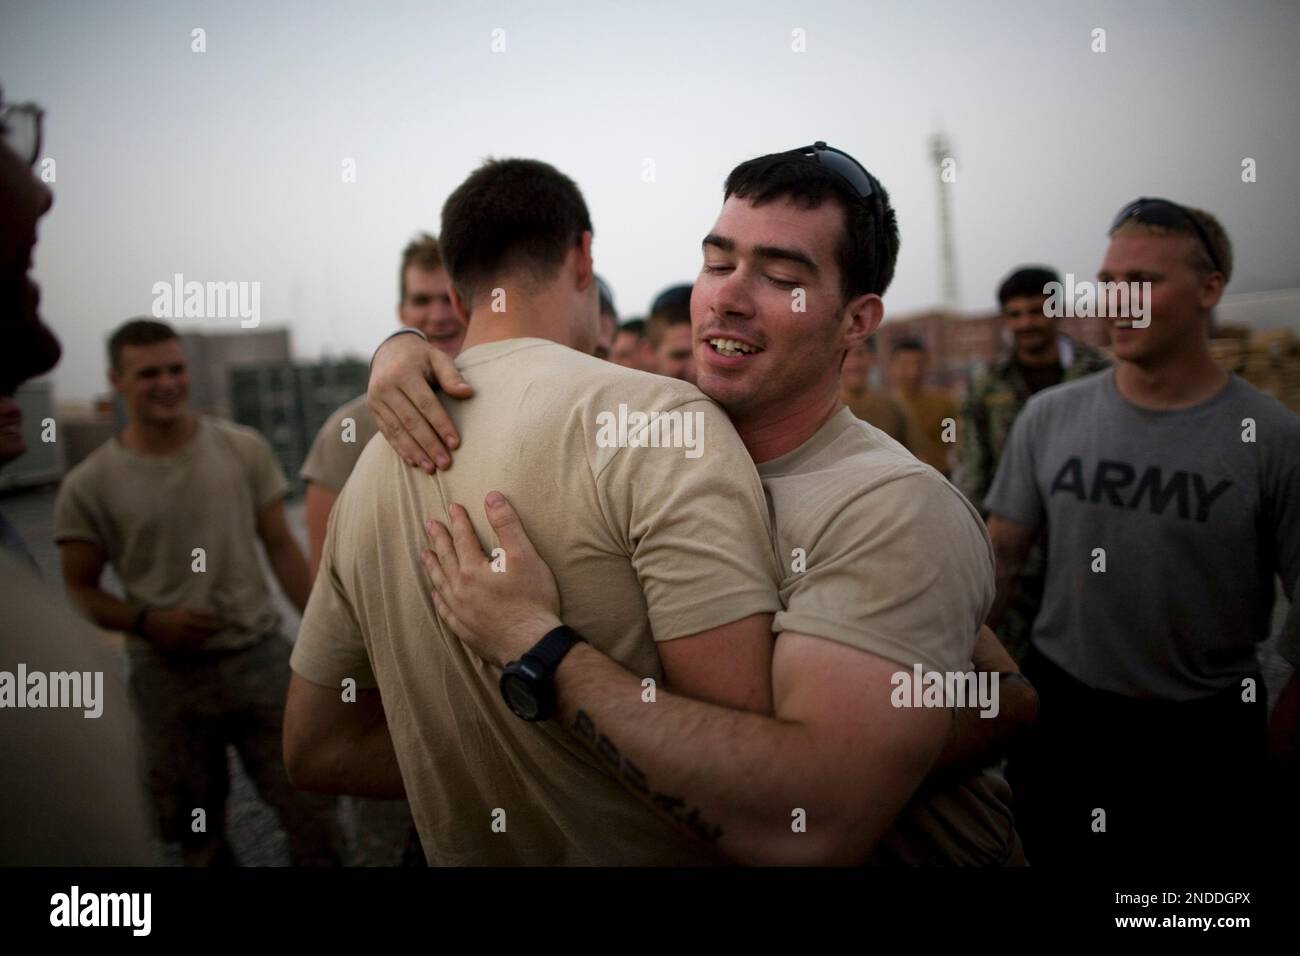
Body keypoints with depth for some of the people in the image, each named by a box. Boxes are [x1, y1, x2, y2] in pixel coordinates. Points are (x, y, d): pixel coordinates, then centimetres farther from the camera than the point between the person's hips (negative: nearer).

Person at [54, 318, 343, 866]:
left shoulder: (244, 449, -2)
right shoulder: (89, 486, -7)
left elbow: (280, 547, 3)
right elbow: (80, 589, 1)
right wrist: (146, 622, -17)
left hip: (260, 656, 1)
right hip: (168, 676, -1)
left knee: (312, 808, 6)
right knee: (199, 834, 14)